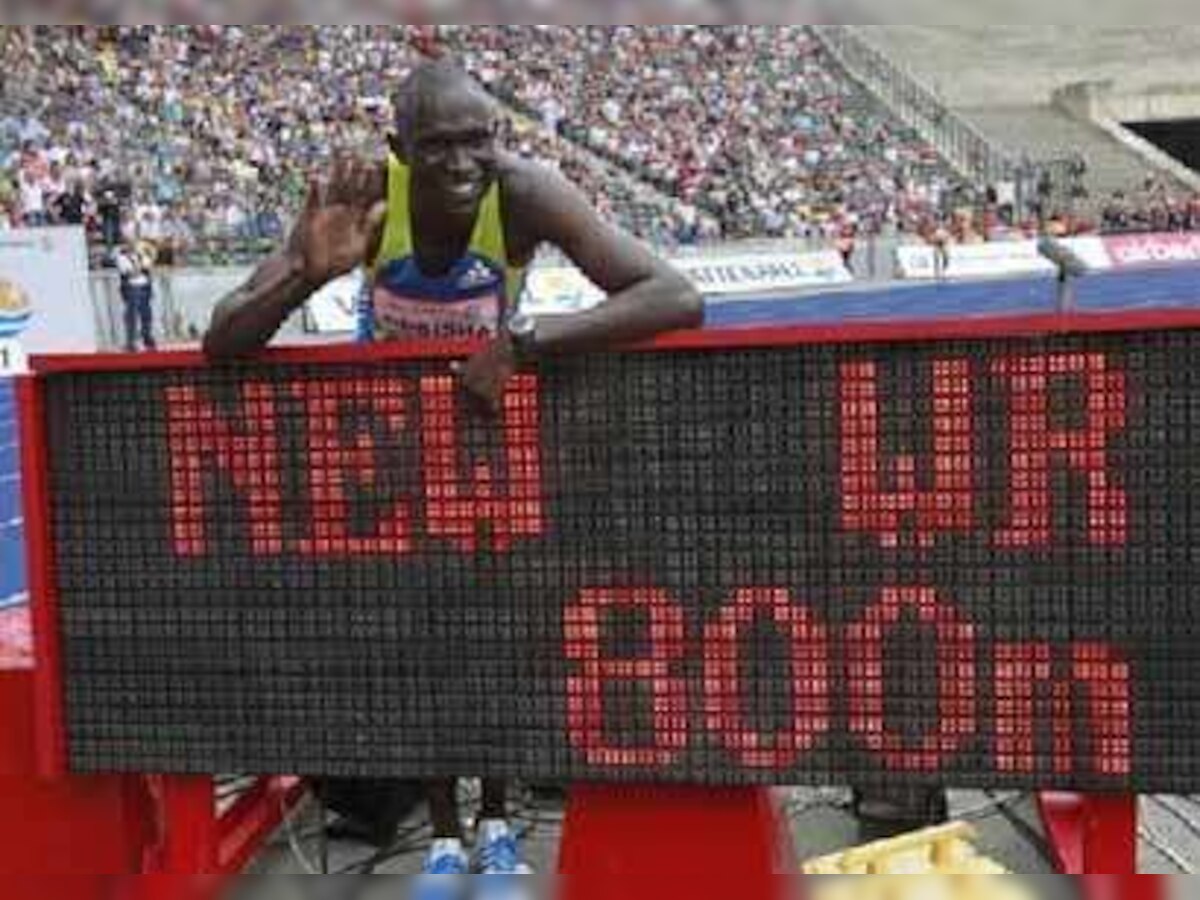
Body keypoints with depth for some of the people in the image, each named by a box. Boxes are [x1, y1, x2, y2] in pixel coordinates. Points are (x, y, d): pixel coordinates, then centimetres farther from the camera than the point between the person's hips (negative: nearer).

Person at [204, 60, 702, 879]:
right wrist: (309, 276, -53)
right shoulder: (366, 197, -33)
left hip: (495, 404, 0)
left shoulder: (525, 194, -34)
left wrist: (524, 342, -51)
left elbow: (677, 298, -43)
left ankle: (497, 823, 24)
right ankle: (446, 839, 19)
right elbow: (222, 342, -33)